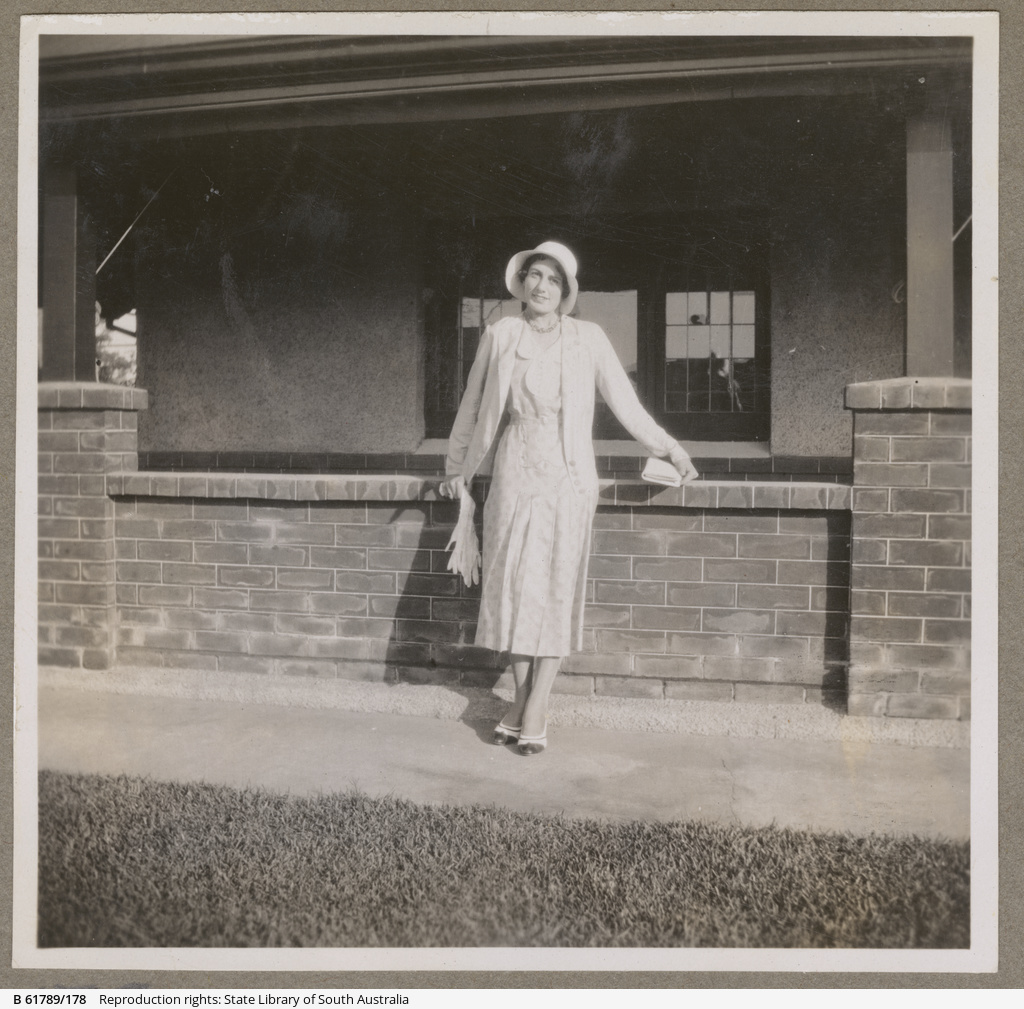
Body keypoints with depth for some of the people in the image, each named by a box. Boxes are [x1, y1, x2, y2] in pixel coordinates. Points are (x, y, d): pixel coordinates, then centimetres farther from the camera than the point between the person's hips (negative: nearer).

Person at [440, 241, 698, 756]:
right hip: (515, 472, 1)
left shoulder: (588, 338, 3)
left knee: (558, 586, -1)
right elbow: (473, 406, 13)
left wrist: (668, 448, 6)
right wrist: (457, 467, 17)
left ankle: (536, 705, 7)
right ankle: (522, 697, 16)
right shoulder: (500, 335, 5)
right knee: (515, 583, 2)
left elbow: (623, 401, 8)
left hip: (567, 476, -1)